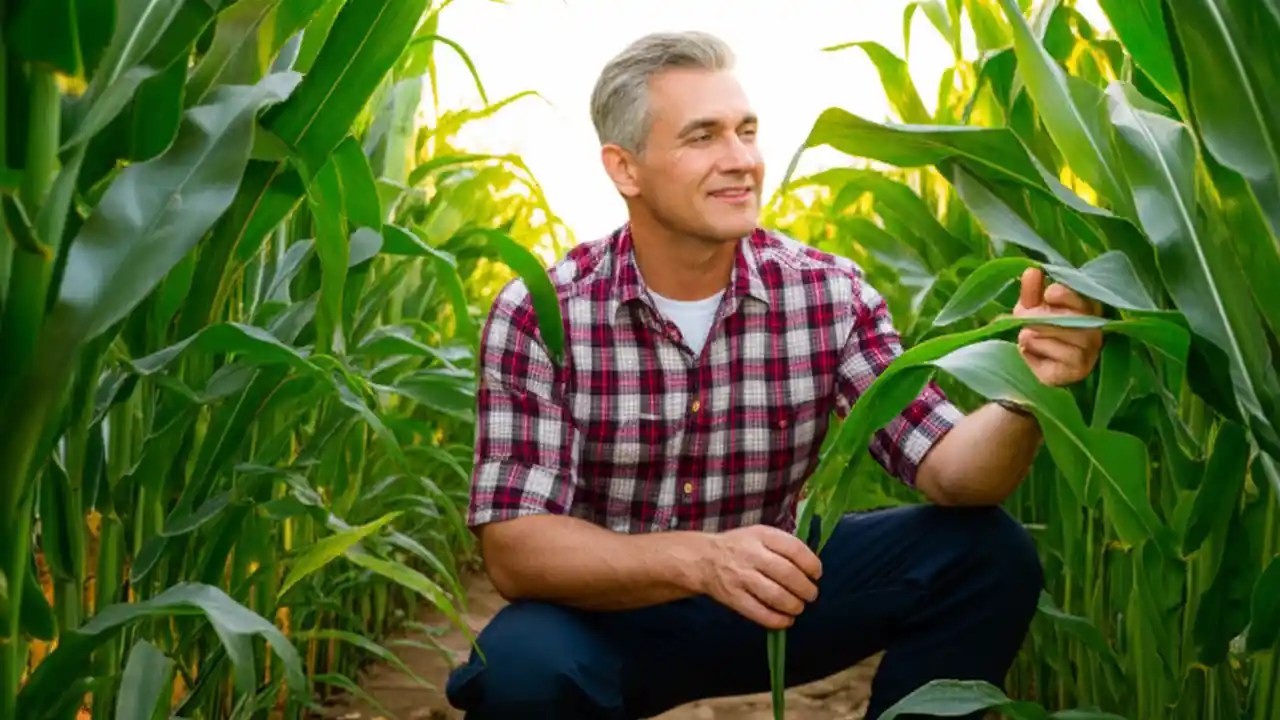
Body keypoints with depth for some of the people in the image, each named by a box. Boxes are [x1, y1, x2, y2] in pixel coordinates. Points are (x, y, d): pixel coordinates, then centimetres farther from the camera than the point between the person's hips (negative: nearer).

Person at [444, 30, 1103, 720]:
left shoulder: (829, 293, -10)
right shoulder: (537, 314, -18)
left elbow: (945, 467, -12)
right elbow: (515, 550, -23)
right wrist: (695, 557, -40)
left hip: (770, 595, 3)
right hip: (607, 610, -2)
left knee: (985, 551, -13)